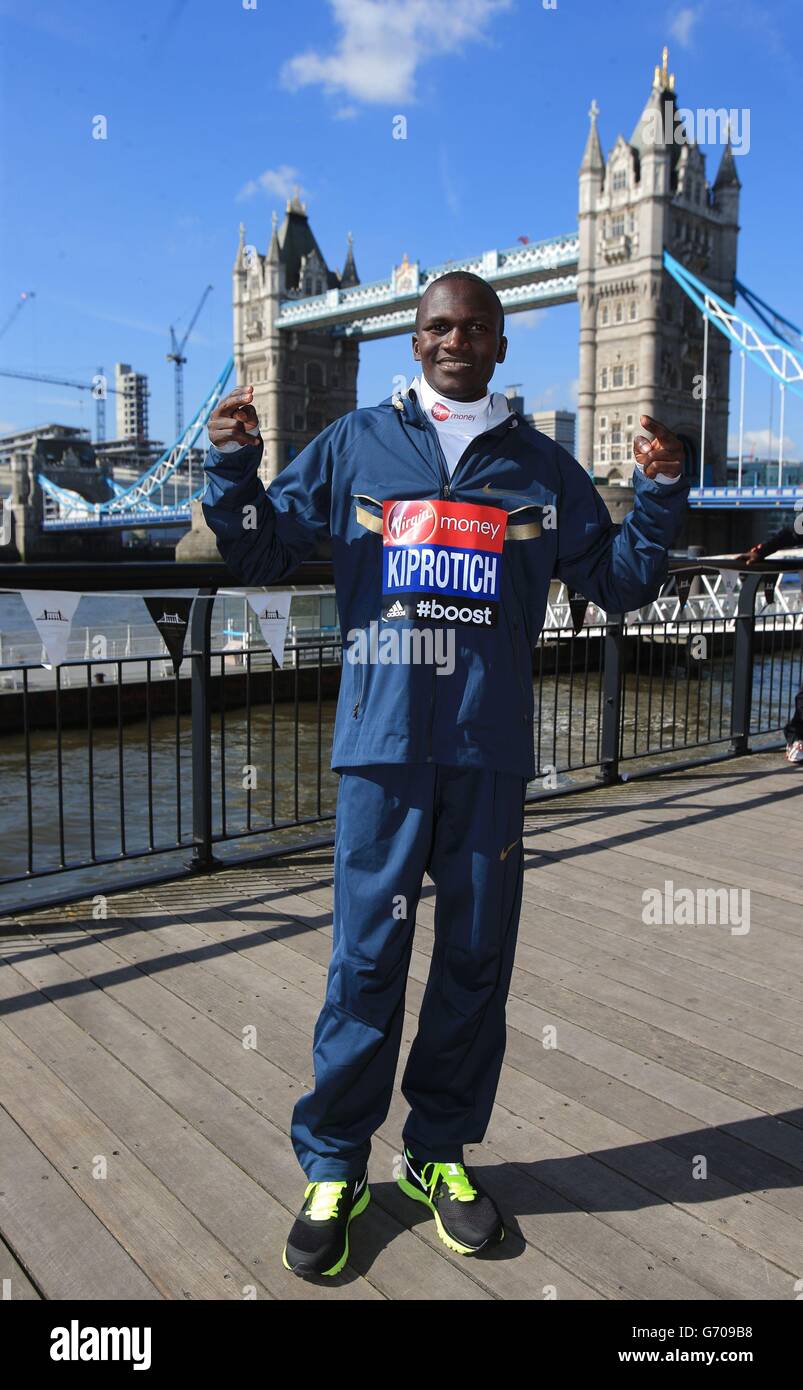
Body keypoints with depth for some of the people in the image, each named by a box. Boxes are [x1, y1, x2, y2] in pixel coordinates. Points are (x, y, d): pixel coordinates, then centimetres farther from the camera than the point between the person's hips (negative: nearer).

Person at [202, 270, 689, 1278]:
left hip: (492, 750, 2)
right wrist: (234, 466, -6)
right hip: (382, 743, -2)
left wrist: (660, 492, 1)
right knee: (366, 959, 1)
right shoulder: (355, 445, 9)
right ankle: (332, 1167, 20)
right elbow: (261, 557, 9)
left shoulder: (541, 466, 12)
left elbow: (621, 582, 15)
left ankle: (442, 1154, 29)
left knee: (477, 958, 9)